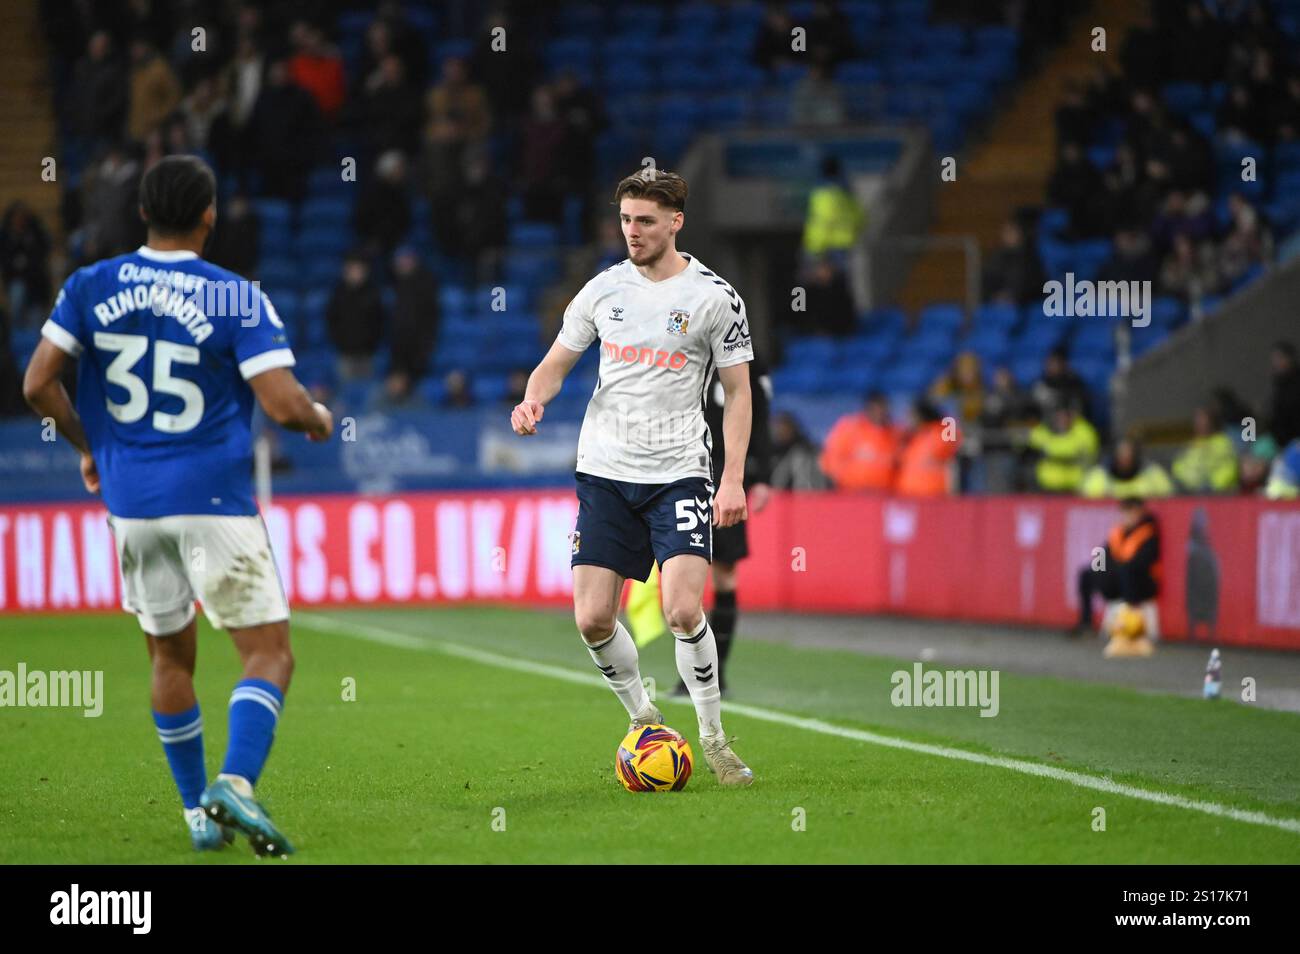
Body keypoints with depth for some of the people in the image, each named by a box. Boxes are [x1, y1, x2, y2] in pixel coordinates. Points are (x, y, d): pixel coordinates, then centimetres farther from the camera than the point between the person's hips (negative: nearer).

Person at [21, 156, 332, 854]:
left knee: (170, 657, 18)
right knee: (268, 653, -1)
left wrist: (87, 447, 17)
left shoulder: (90, 287, 2)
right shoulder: (238, 299, -8)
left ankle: (198, 812, 21)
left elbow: (38, 385, 0)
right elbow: (283, 405, -14)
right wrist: (319, 419, 9)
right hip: (213, 501, -4)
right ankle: (235, 783, -22)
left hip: (129, 500, 5)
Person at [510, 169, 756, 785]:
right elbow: (556, 362, 14)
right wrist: (533, 400, -10)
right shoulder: (604, 289, 6)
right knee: (592, 619, -3)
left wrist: (733, 479, -9)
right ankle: (643, 719, 21)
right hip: (605, 473, 3)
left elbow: (738, 392, 0)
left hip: (679, 473, -3)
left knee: (683, 611, -18)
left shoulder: (713, 296, -3)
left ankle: (713, 739, 0)